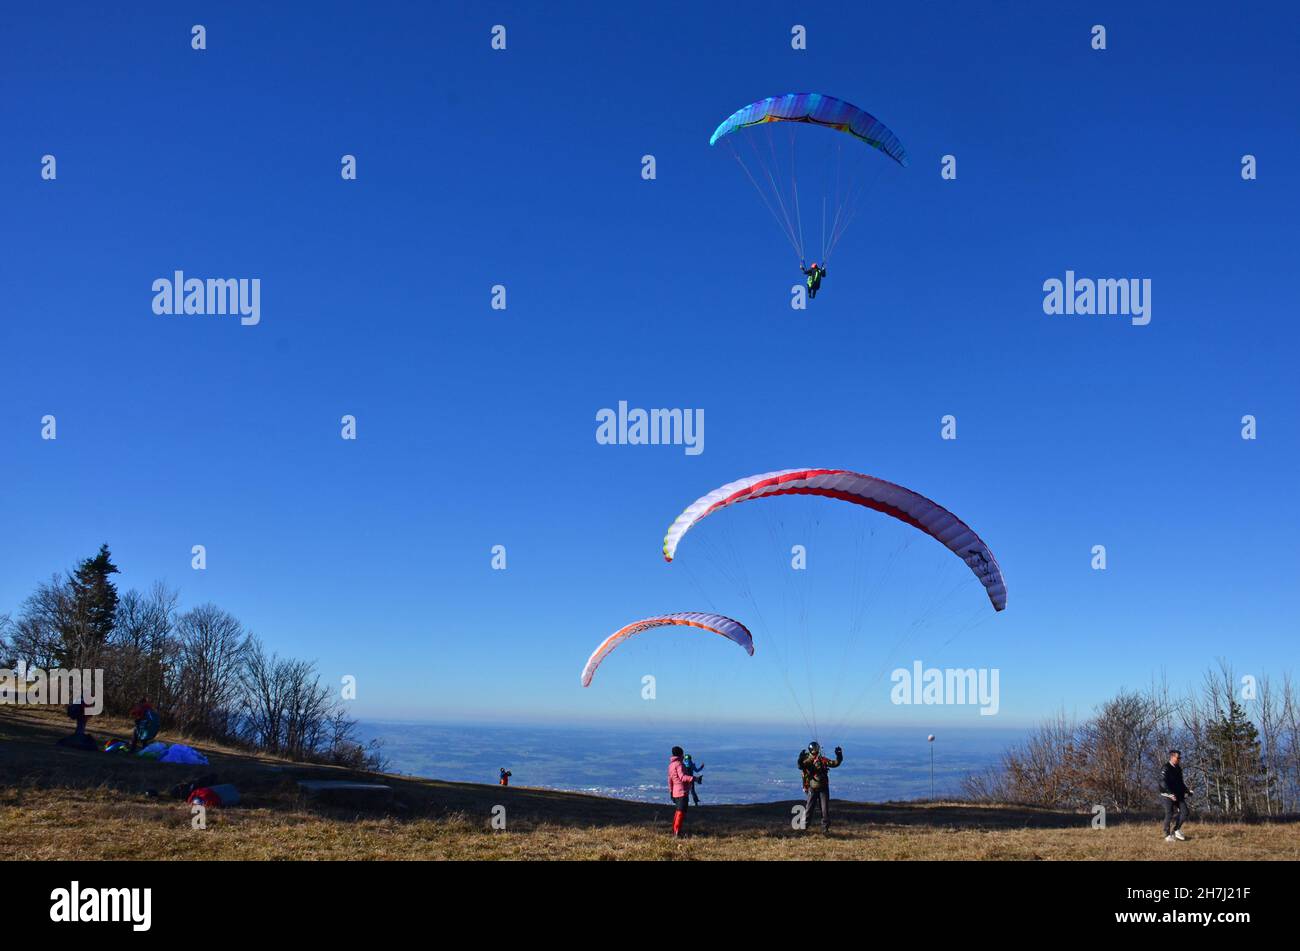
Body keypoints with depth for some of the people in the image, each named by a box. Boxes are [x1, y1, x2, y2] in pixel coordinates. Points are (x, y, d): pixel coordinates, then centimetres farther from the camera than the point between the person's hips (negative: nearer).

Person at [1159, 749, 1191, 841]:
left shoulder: (1178, 768, 13)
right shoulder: (1166, 768, -12)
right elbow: (1163, 783, -21)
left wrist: (1187, 791, 10)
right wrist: (1171, 794, -28)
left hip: (1178, 795, 7)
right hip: (1168, 795, -7)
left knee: (1184, 812, -4)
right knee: (1169, 815, -6)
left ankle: (1176, 830, 12)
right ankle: (1168, 835, 4)